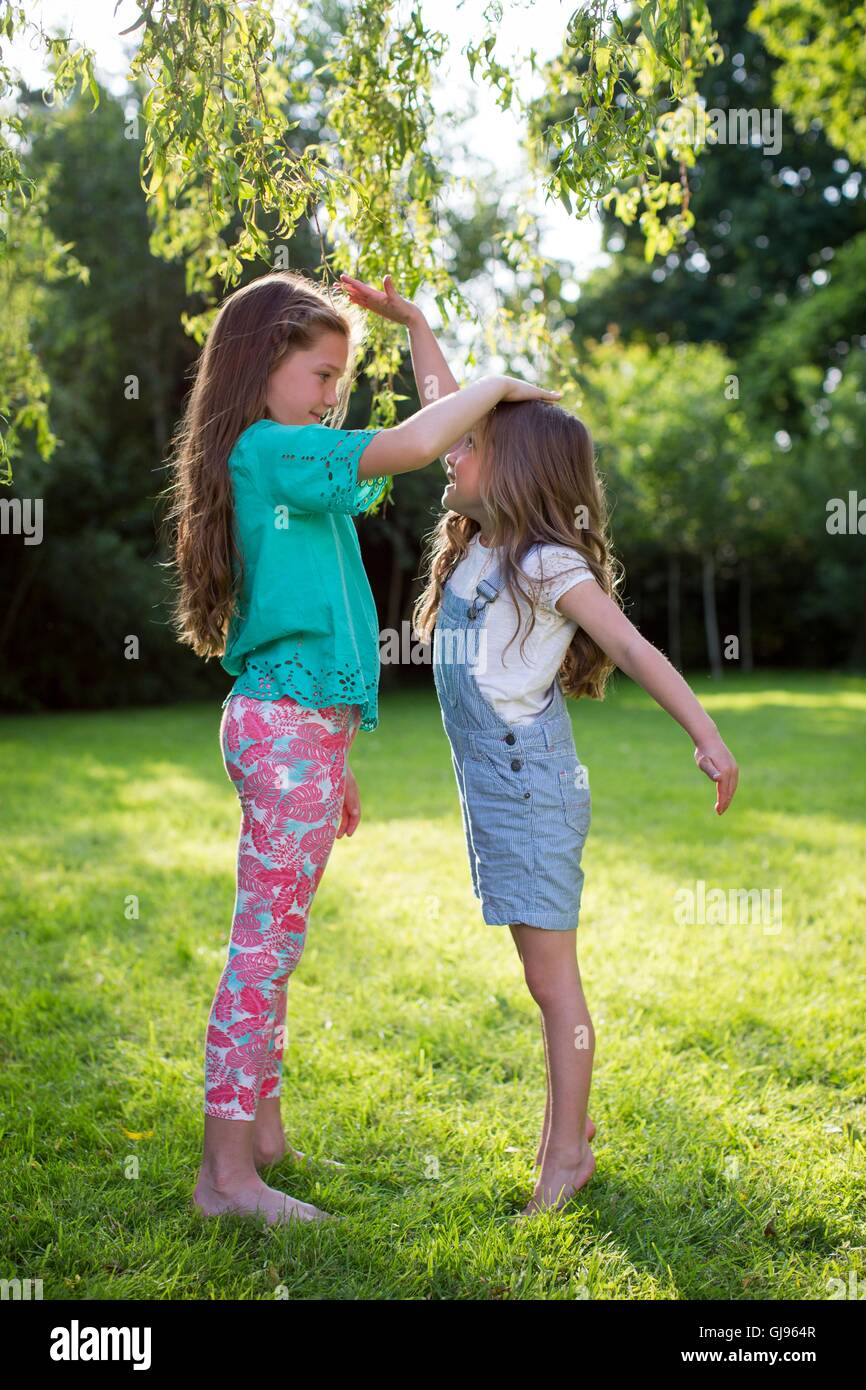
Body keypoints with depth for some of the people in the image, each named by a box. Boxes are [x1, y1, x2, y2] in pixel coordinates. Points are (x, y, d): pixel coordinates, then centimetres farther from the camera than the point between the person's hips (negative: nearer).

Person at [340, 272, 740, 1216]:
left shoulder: (550, 563, -13)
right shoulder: (477, 541, 10)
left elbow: (633, 647, -19)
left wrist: (707, 738, -26)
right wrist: (410, 321, 23)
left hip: (533, 786, -8)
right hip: (493, 787, 8)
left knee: (552, 979, 0)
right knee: (544, 978, 15)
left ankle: (565, 1153, 10)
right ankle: (570, 1129, 27)